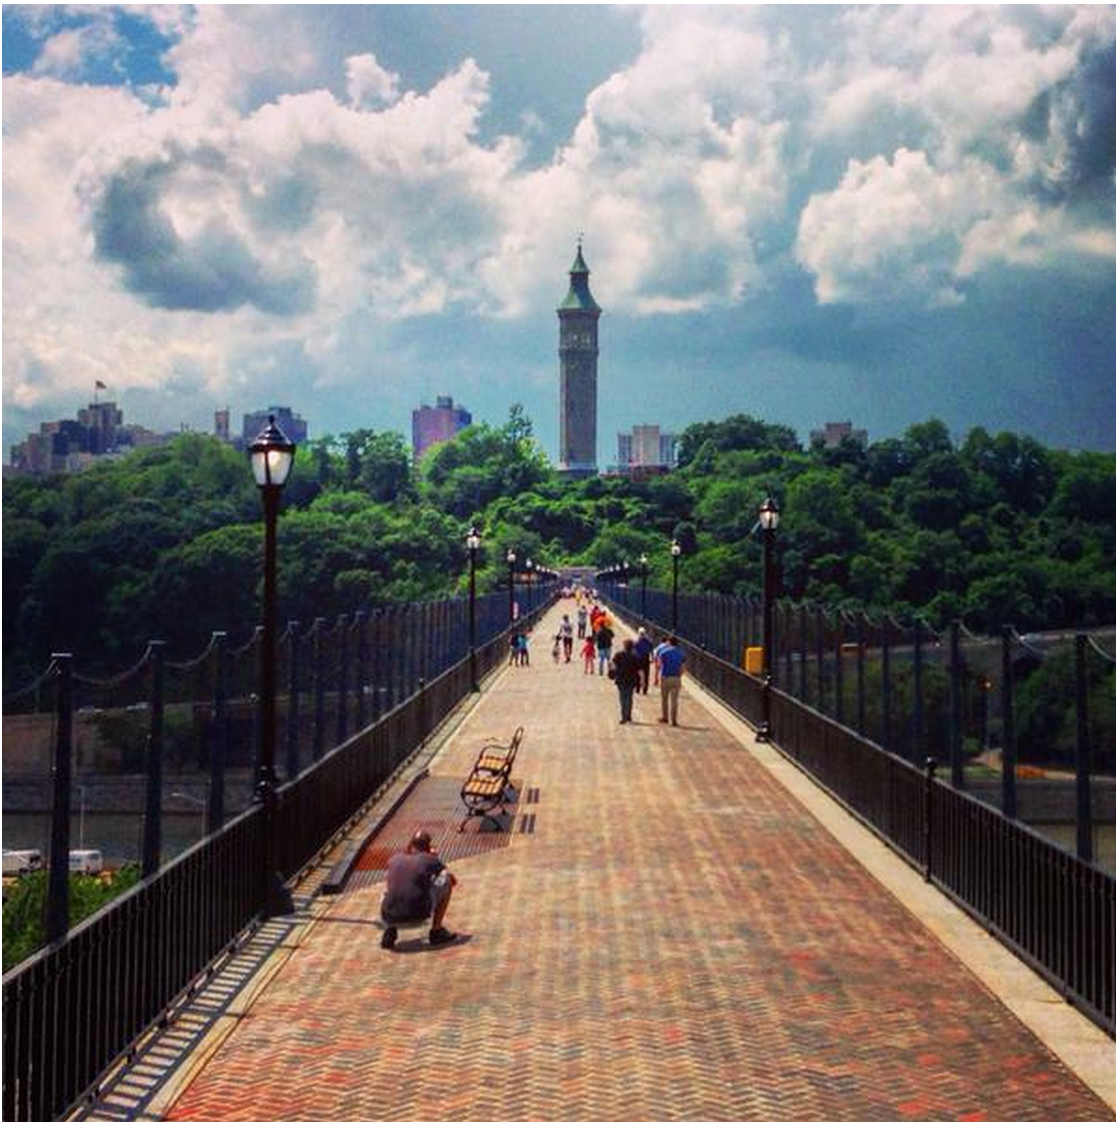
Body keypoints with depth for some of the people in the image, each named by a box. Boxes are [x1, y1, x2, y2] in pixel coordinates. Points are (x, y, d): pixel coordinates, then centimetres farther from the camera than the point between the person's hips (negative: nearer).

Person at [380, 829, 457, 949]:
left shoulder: (394, 860, 16)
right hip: (417, 914, -4)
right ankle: (436, 930, 16)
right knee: (446, 879, 14)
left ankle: (390, 930, 14)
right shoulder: (430, 860, 6)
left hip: (390, 917, 4)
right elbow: (453, 880, 22)